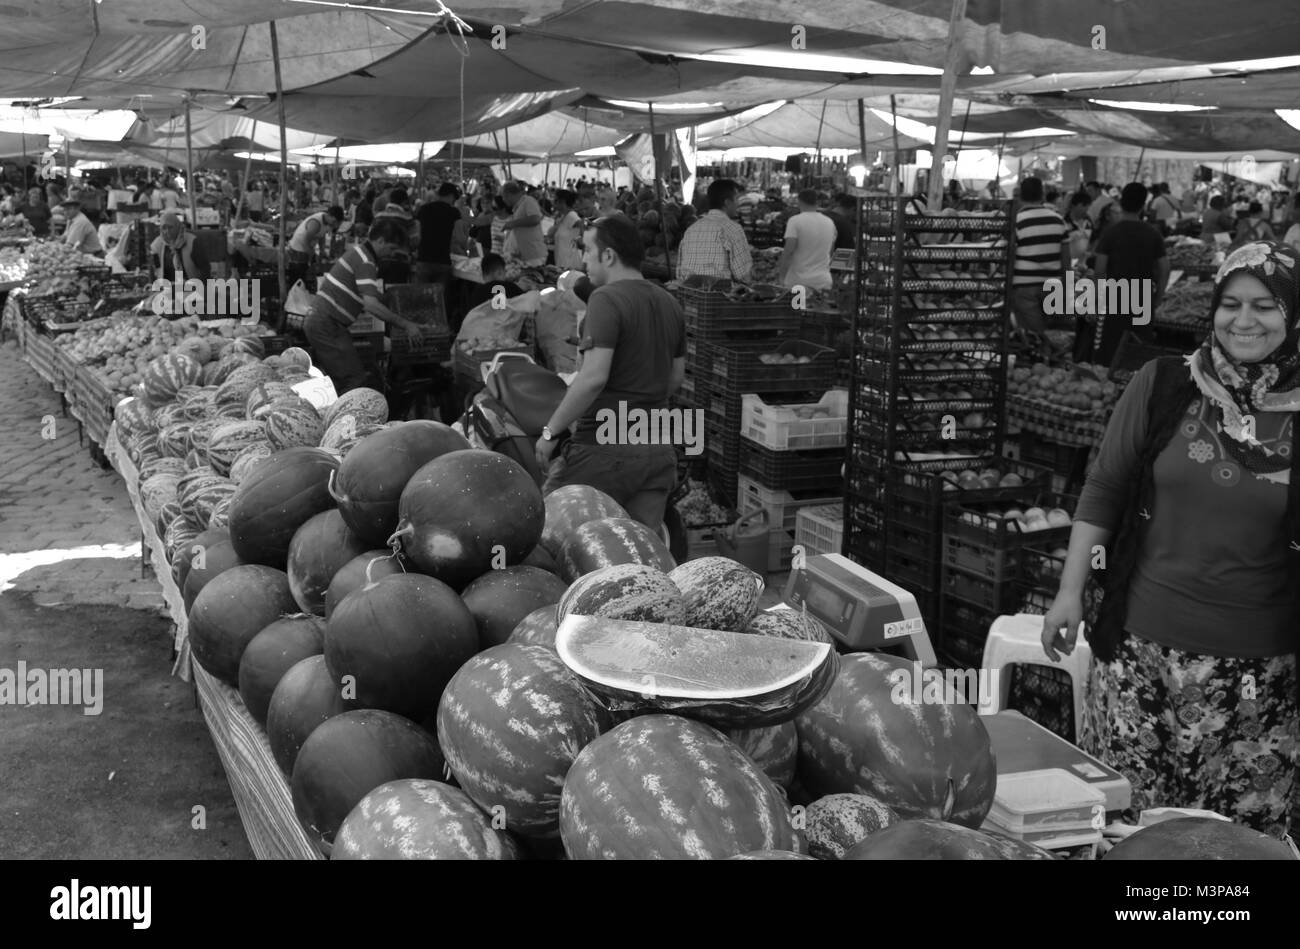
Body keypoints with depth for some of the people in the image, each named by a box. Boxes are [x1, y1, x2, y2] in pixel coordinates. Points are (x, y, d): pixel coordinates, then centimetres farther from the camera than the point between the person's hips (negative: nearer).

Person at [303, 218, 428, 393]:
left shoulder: (358, 251, 16)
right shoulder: (365, 261, -16)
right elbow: (371, 305, -25)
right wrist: (405, 325, -20)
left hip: (316, 321, 11)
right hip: (327, 325, -11)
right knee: (356, 381, -12)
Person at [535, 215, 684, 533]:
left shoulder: (607, 300, -13)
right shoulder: (668, 303, 13)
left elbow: (593, 378, -22)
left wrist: (550, 432, -16)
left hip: (604, 450, -8)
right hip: (658, 452, 8)